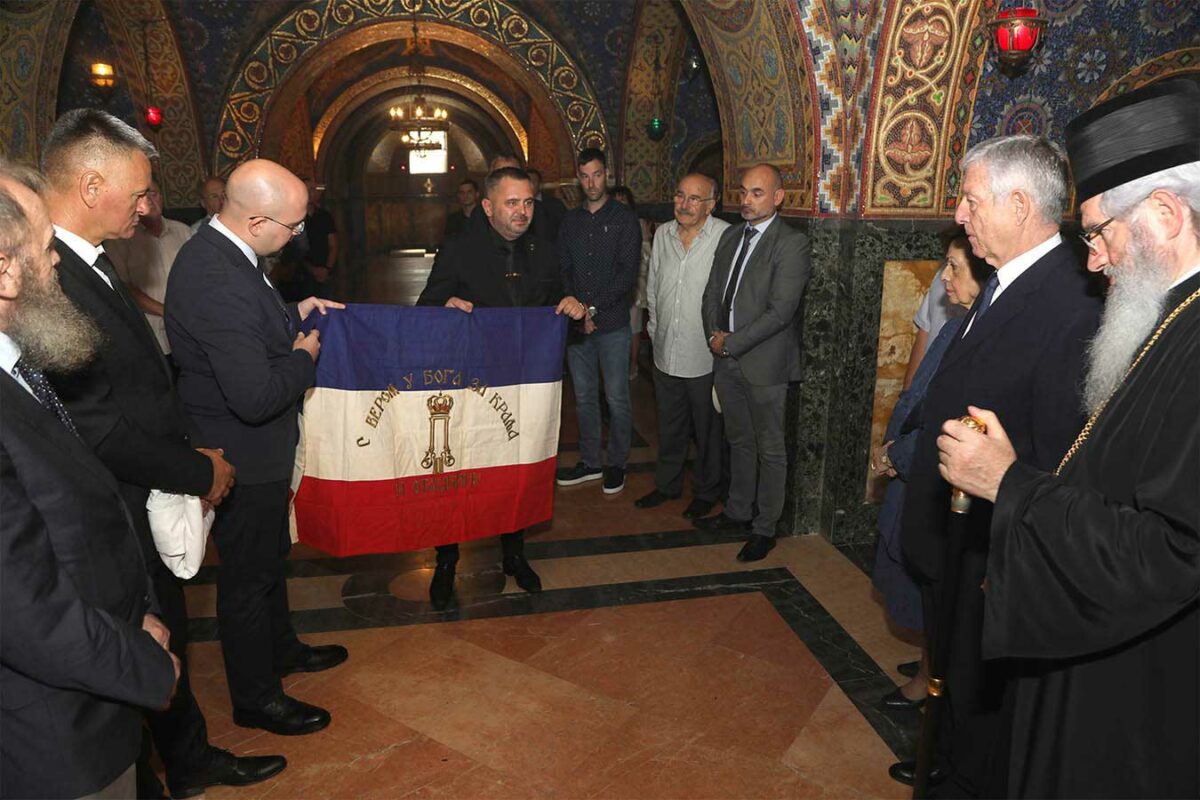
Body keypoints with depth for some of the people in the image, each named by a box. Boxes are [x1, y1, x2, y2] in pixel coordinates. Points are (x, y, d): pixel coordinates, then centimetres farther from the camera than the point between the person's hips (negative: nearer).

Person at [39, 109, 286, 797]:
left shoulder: (89, 262, 6)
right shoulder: (47, 279, -27)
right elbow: (98, 430, -27)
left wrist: (192, 450, 6)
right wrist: (200, 471, -15)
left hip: (152, 505, 10)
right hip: (120, 519, -10)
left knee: (166, 639, 25)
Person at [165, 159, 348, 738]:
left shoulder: (216, 251, 0)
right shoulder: (218, 281, -33)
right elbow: (256, 396, -34)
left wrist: (294, 315, 4)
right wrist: (304, 357, -17)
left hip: (253, 448, 10)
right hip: (244, 456, -10)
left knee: (268, 555, 26)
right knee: (248, 573, 9)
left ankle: (280, 647, 49)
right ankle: (256, 699, 30)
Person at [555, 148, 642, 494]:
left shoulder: (625, 218, -2)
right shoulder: (571, 219, 11)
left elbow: (628, 273, -10)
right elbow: (563, 269, 8)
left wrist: (594, 307, -15)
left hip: (613, 323, -4)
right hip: (576, 323, 4)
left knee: (616, 398, 3)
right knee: (584, 397, 11)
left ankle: (616, 463, 18)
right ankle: (589, 462, 24)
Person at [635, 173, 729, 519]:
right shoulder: (663, 234, 5)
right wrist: (655, 328, 14)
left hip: (705, 357, -5)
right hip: (665, 354, 5)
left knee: (707, 430, 11)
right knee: (669, 426, 20)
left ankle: (706, 491, 30)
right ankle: (667, 484, 38)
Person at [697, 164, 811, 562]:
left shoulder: (792, 243, -12)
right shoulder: (730, 236, 11)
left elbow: (781, 310, -19)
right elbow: (712, 292, 14)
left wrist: (731, 343, -15)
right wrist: (714, 335, -3)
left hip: (764, 363, -6)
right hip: (727, 360, 7)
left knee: (770, 450, 6)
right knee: (739, 442, 19)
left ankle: (764, 529, 19)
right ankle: (738, 511, 35)